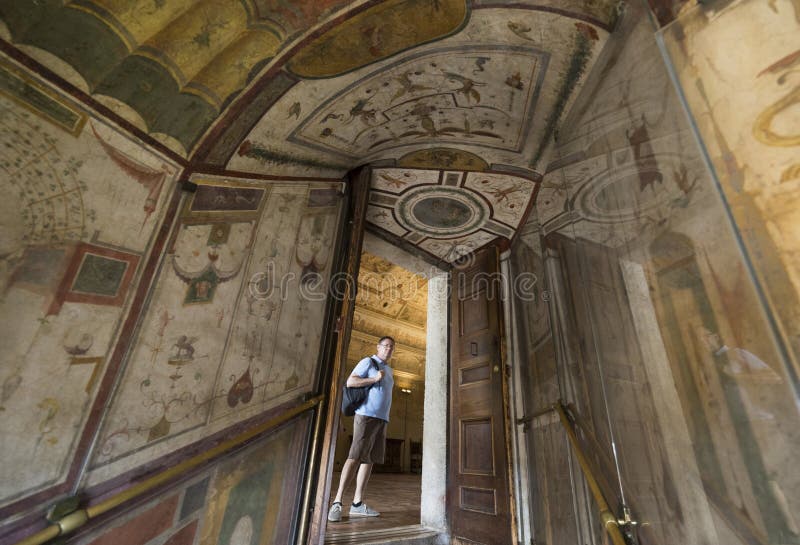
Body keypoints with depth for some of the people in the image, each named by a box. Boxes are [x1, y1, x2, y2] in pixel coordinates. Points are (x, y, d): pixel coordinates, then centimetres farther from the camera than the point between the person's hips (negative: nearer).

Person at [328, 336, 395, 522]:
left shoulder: (389, 370, 22)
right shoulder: (368, 362, 0)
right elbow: (350, 382, -9)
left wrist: (384, 418, 17)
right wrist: (375, 379, -15)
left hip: (382, 418, 7)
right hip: (367, 415, -7)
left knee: (369, 459, 3)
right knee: (355, 457, -12)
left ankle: (357, 504, 6)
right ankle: (337, 502, -9)